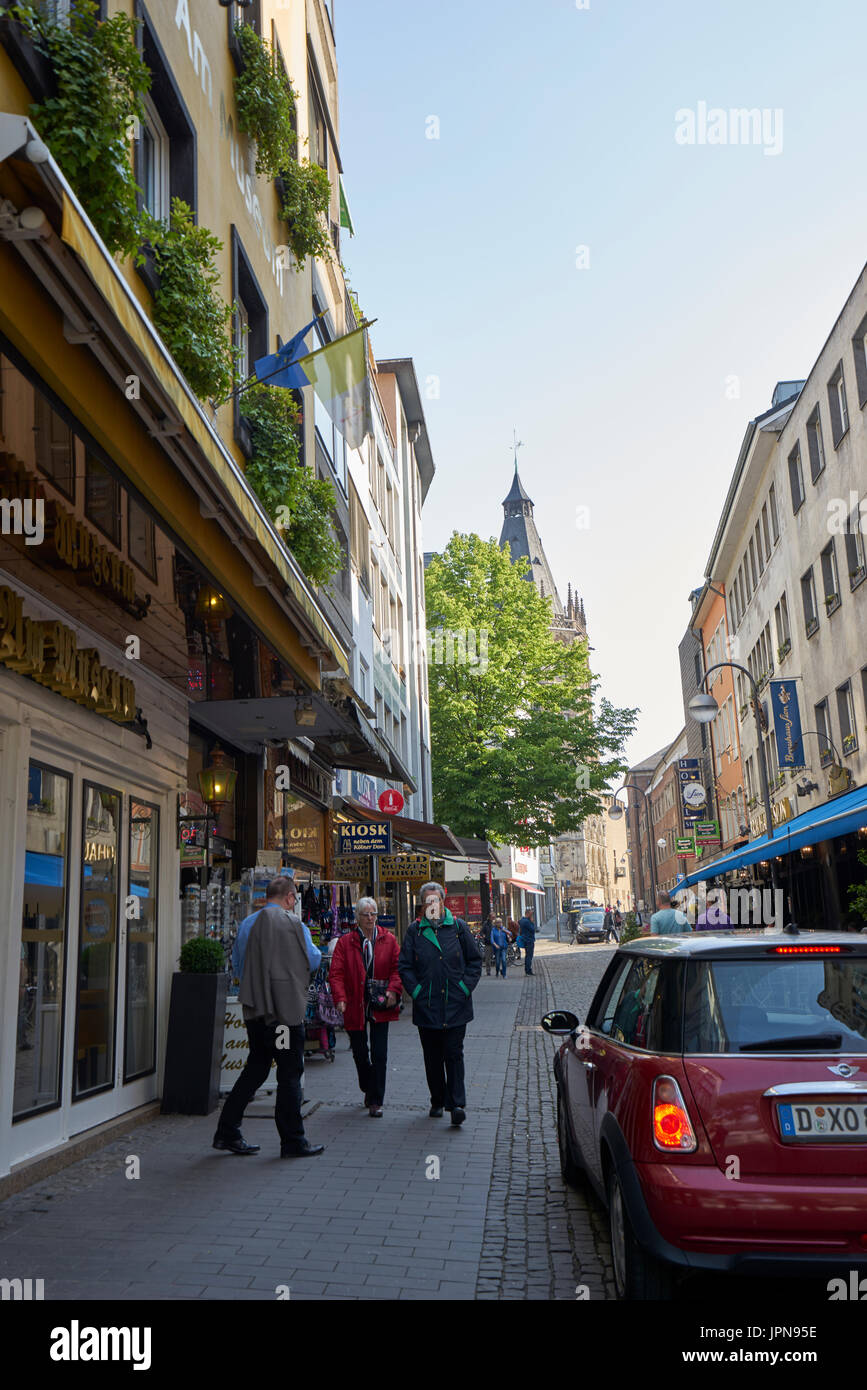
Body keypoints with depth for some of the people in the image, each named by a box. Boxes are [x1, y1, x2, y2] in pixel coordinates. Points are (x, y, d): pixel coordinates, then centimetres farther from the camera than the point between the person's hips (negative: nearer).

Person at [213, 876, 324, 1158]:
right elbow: (314, 961, 1)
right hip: (286, 1009, -6)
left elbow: (240, 964, 16)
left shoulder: (248, 924, 6)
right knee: (290, 1074, 3)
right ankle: (293, 1142, 11)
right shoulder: (293, 924, -11)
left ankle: (227, 1132, 19)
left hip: (254, 1010, 6)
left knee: (255, 1069, 17)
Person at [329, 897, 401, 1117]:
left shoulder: (389, 940, 3)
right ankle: (368, 1091, 36)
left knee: (379, 1054, -4)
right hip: (355, 1007, 1)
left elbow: (397, 967, 0)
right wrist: (340, 997, -18)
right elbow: (336, 973, -4)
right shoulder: (345, 942, 0)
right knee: (360, 1054, 12)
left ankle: (376, 1101, 5)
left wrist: (393, 990, -16)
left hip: (380, 1007, 0)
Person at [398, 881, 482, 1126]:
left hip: (456, 1005, -1)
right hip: (427, 1005, 1)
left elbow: (474, 960, 9)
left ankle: (456, 1103, -1)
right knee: (432, 1057, 10)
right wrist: (416, 991, -5)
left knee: (454, 1054, -3)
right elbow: (404, 966, 6)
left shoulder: (458, 927, 4)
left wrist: (465, 987, -1)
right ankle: (437, 1101, 24)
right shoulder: (414, 930, 3)